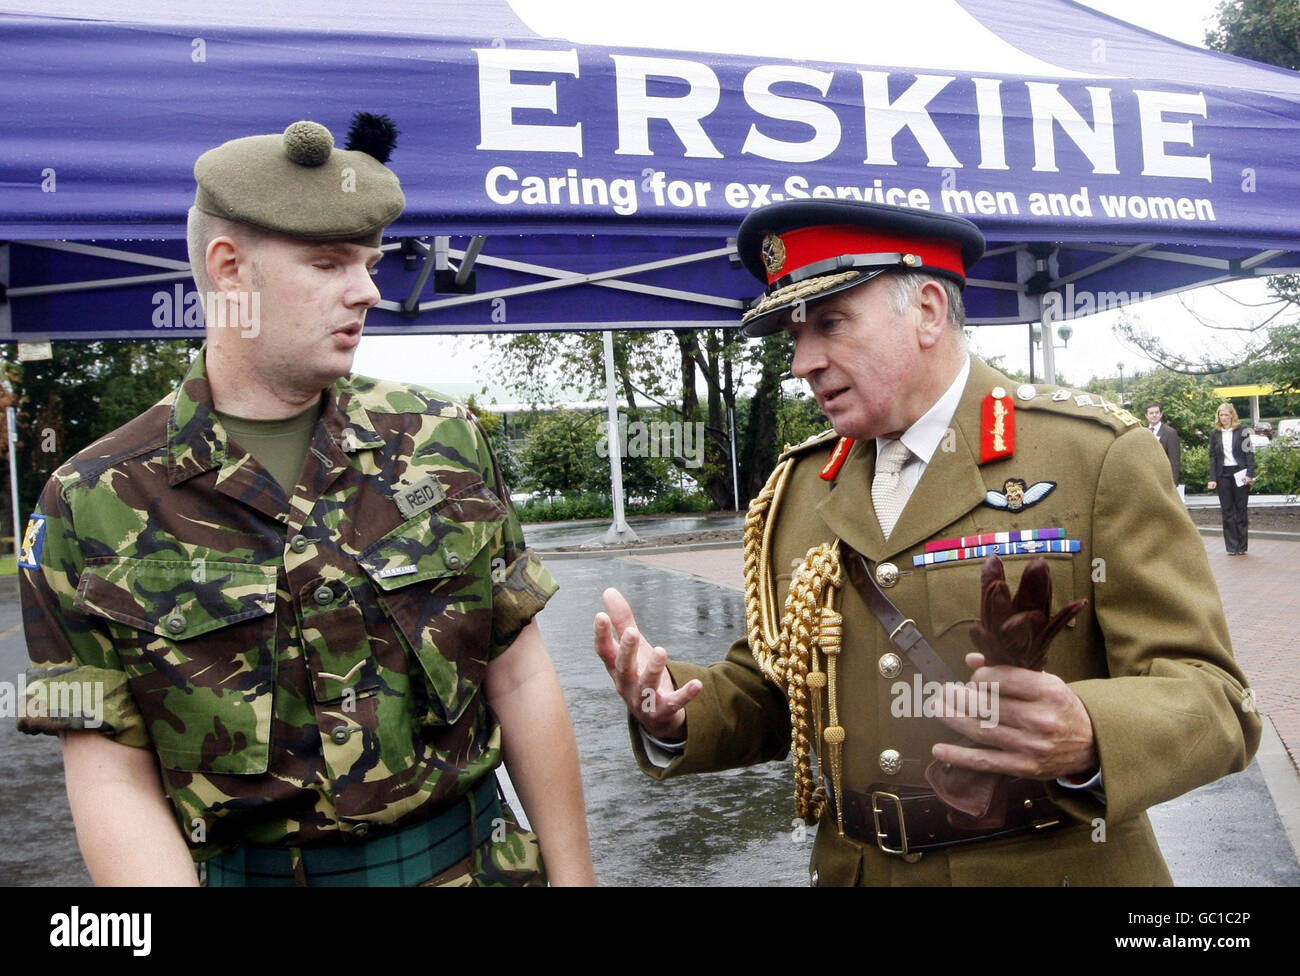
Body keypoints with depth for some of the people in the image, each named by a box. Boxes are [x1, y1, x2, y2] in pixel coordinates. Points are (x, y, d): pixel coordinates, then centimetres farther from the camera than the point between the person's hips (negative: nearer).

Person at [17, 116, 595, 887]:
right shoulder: (91, 507, -8)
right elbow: (114, 779, -7)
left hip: (470, 856, 2)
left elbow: (519, 680, -2)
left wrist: (573, 873, 0)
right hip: (242, 867, -1)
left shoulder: (443, 440, -3)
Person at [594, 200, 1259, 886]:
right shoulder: (797, 490, 1)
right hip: (852, 869, 4)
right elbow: (766, 694, 6)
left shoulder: (1096, 455, -12)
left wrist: (1085, 740, -33)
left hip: (1055, 867, -3)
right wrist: (675, 712, -14)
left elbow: (1214, 700, -13)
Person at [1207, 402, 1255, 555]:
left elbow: (1249, 452, -2)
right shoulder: (1215, 434, 6)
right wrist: (1212, 479, -1)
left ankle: (1242, 546, 9)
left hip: (1239, 473, -2)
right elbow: (1212, 457, 6)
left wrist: (1250, 474, -12)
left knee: (1241, 509, 3)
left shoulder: (1242, 431, -1)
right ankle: (1231, 546, 6)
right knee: (1227, 511, 2)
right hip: (1223, 475, 2)